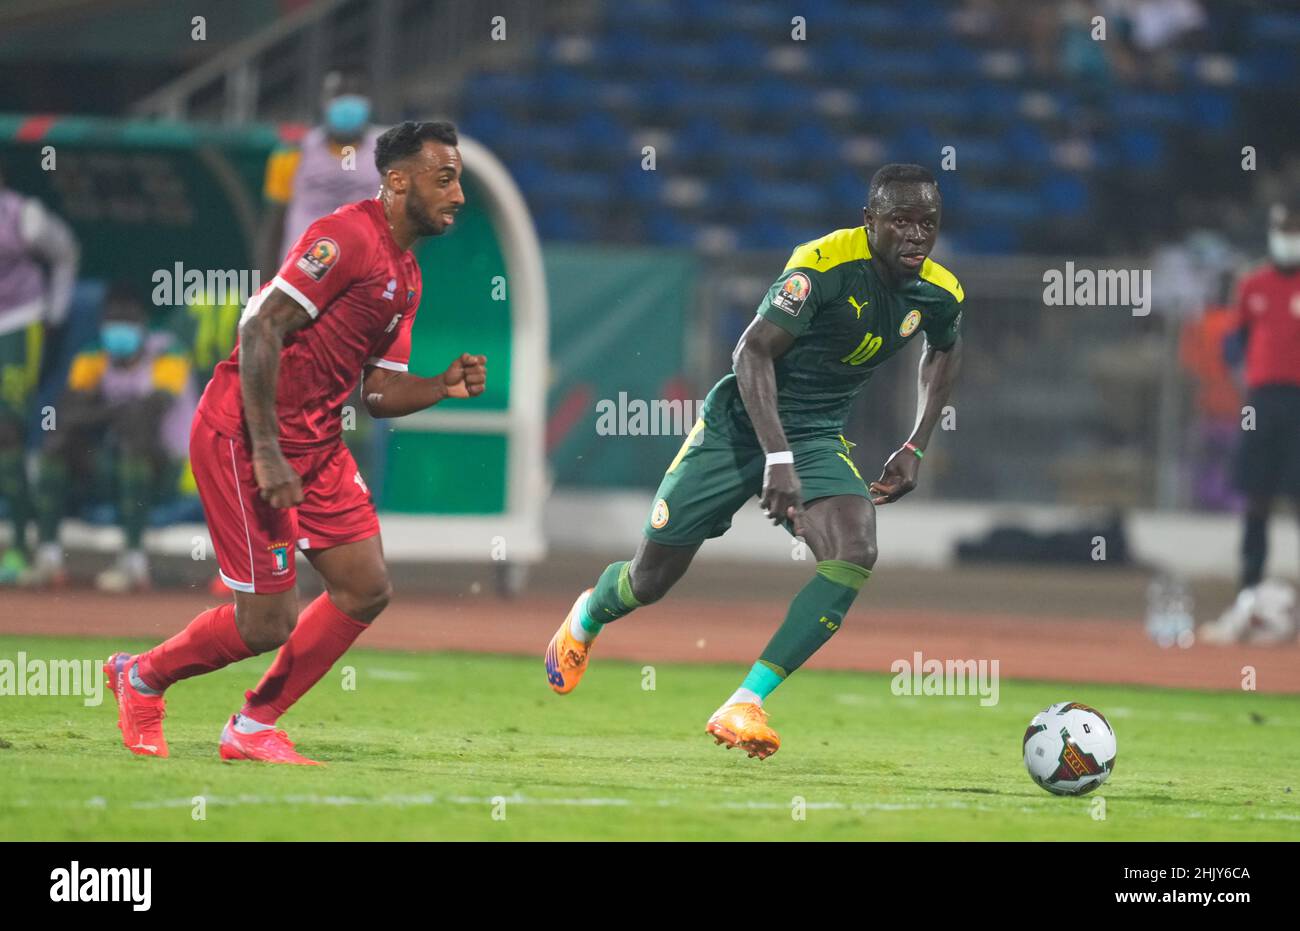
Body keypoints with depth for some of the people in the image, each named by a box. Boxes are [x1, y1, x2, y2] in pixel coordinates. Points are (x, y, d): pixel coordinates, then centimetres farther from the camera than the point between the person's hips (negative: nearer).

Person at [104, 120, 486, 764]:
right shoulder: (349, 236, -17)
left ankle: (252, 730, 14)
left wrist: (442, 387, -3)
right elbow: (262, 328, -23)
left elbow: (378, 392, 17)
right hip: (243, 438, -9)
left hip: (317, 441, 9)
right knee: (268, 624, -8)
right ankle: (141, 677, 19)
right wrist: (267, 451, -24)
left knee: (366, 590, 3)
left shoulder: (407, 278, 13)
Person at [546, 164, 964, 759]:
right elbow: (753, 352, -26)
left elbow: (944, 352, 19)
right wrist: (777, 458, -34)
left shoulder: (939, 293, -5)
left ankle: (743, 707, -24)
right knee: (650, 579, 4)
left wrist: (915, 448, 11)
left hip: (819, 436, 4)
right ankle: (588, 617, 44)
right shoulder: (825, 263, -24)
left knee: (856, 554, -26)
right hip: (742, 422, -4)